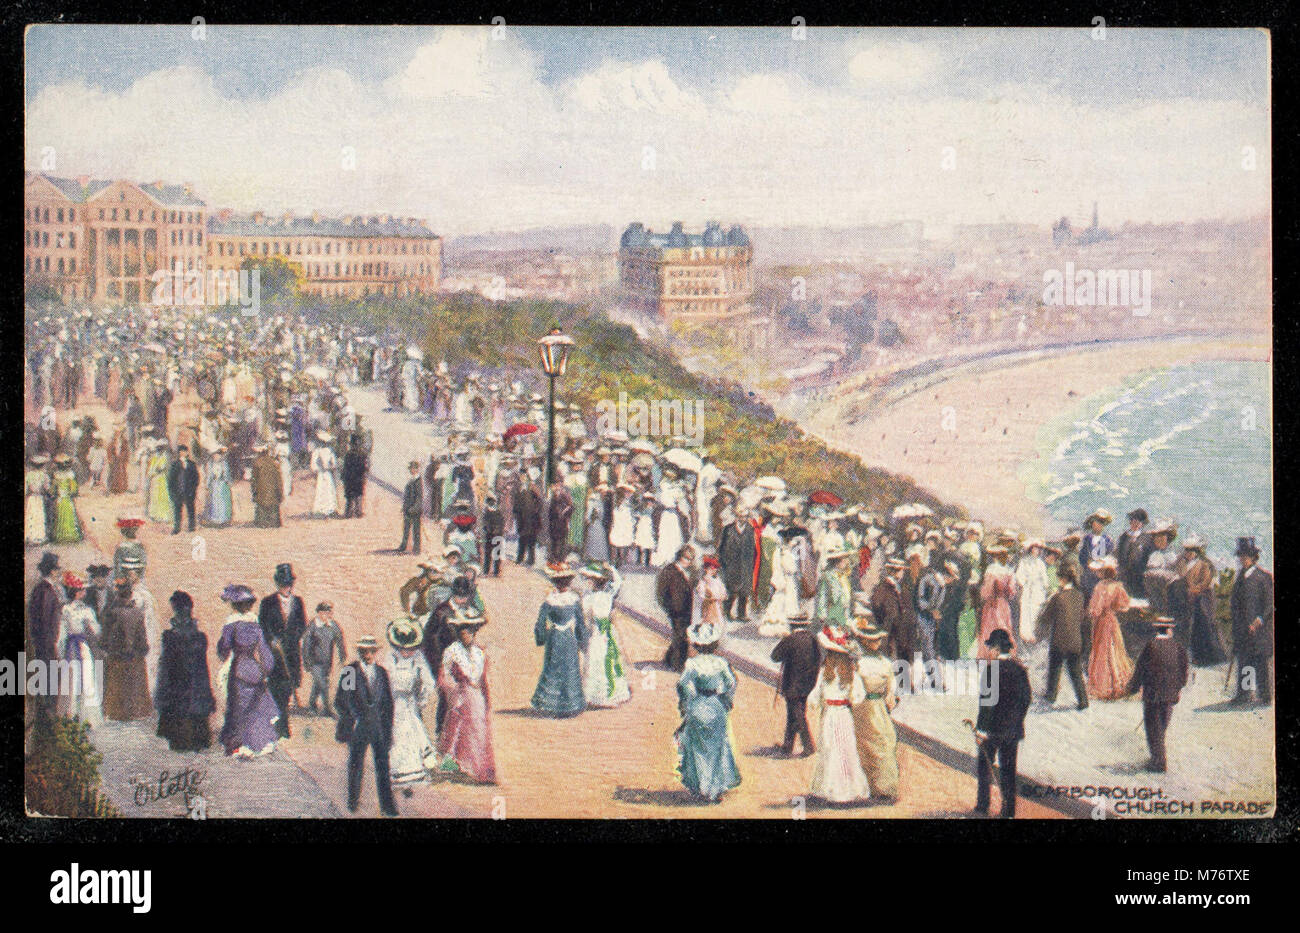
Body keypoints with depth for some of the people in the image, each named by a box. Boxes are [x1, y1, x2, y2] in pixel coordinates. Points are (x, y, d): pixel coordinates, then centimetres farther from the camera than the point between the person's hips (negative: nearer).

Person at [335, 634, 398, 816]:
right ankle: (353, 801, 26)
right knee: (356, 766, 8)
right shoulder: (349, 672, -4)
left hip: (379, 726, 2)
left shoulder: (381, 672, 8)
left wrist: (388, 726, 7)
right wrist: (352, 720, -10)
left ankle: (387, 806, -1)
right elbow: (340, 700, -4)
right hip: (357, 726, -2)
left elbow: (388, 702, 13)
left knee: (383, 766, -2)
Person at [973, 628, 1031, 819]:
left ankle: (983, 806, 15)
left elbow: (987, 700, -18)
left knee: (984, 766, 12)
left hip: (992, 727, -5)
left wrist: (981, 728, -14)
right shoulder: (1020, 669, 2)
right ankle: (1009, 811, 11)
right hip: (1013, 729, 5)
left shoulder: (993, 668, -15)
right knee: (1008, 768, 10)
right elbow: (1027, 698, 7)